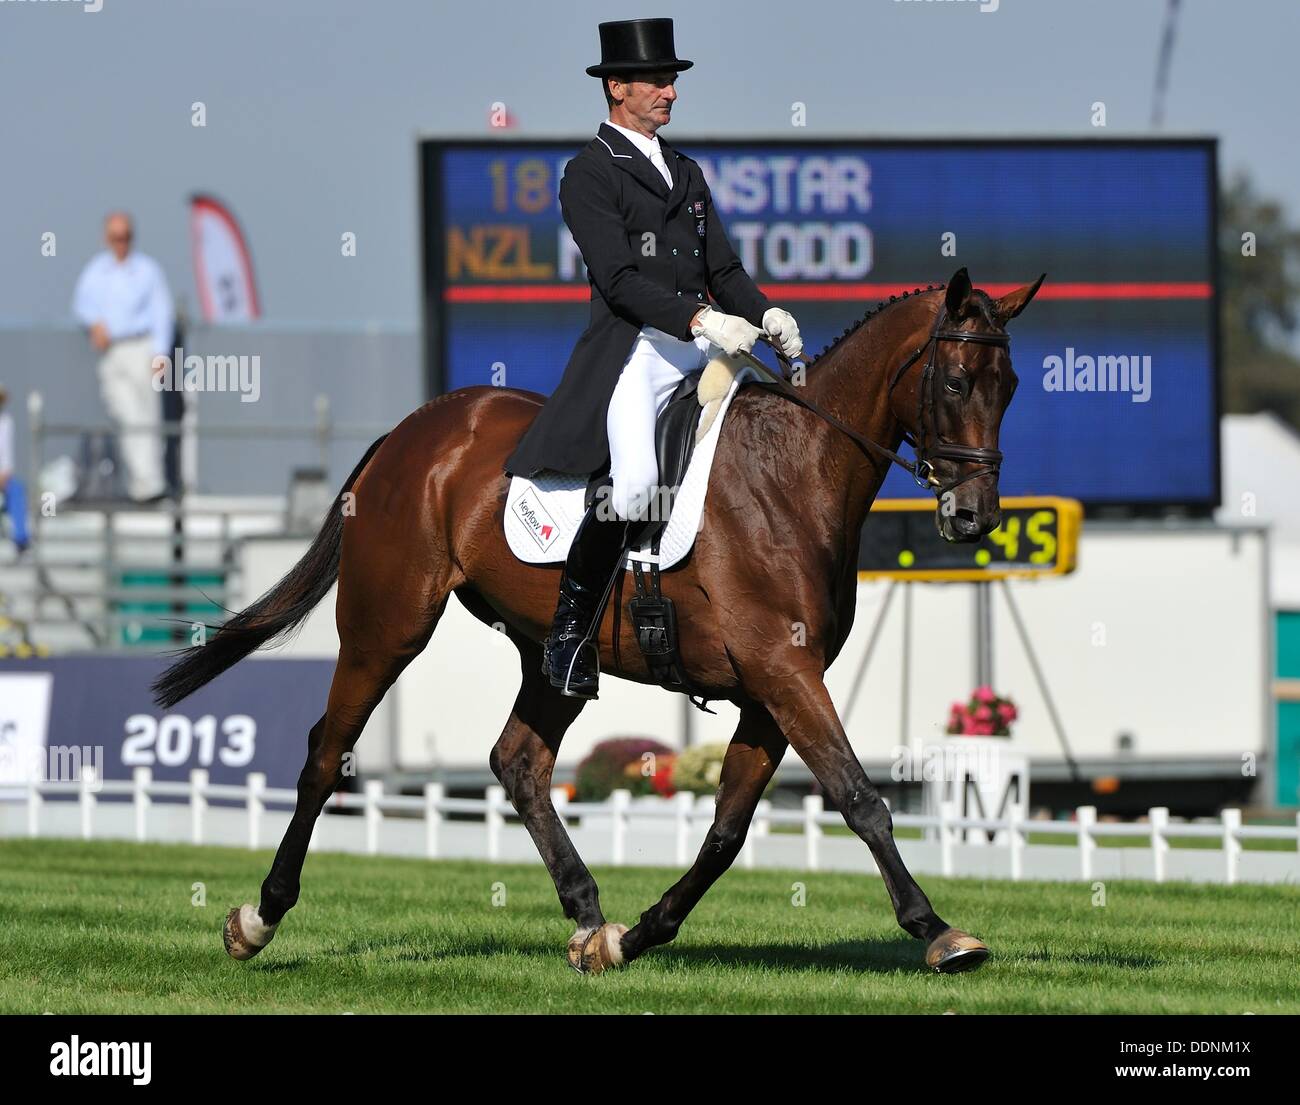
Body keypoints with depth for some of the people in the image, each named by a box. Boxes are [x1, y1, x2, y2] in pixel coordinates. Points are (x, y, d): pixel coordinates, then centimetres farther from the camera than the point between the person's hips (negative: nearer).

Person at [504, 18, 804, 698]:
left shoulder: (686, 173, 23)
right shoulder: (589, 175, -1)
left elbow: (723, 270, 20)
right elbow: (619, 278, -13)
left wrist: (766, 316, -1)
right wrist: (701, 320, -25)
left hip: (702, 347, 8)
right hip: (633, 349, -8)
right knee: (635, 481, -29)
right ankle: (570, 628, -15)